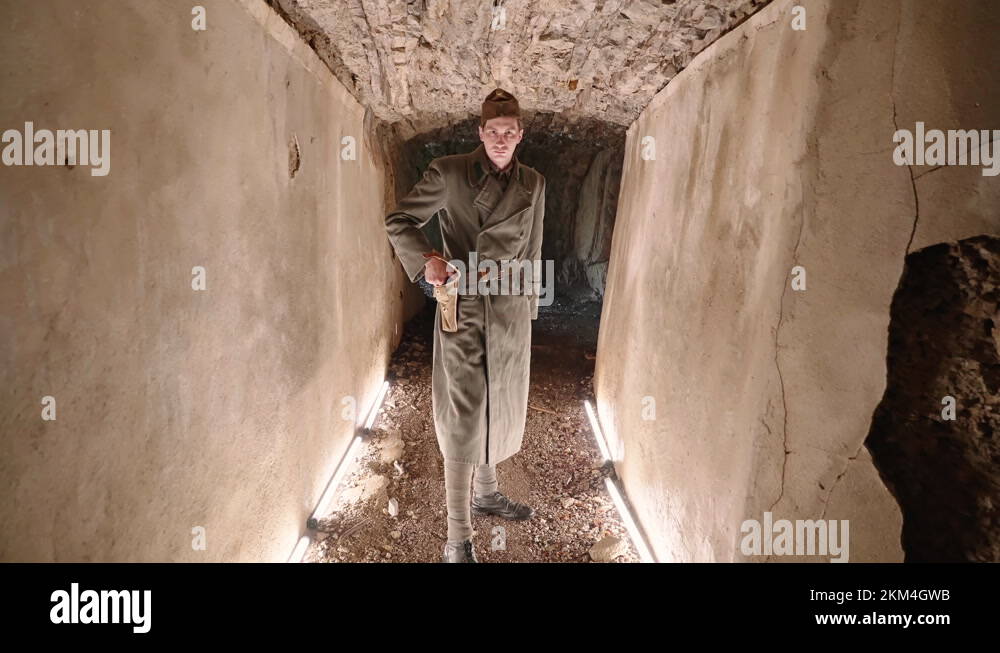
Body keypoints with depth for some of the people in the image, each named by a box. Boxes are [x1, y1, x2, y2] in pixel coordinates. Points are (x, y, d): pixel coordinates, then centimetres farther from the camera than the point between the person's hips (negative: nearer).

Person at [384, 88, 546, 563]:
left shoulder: (532, 184, 7)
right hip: (461, 308, -4)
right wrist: (426, 259, -20)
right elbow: (398, 221, -2)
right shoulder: (448, 172, -4)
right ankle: (458, 539, 6)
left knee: (499, 405, 17)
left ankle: (486, 492, 41)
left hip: (511, 309, 5)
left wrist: (528, 306, 14)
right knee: (463, 415, -5)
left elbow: (531, 252, 13)